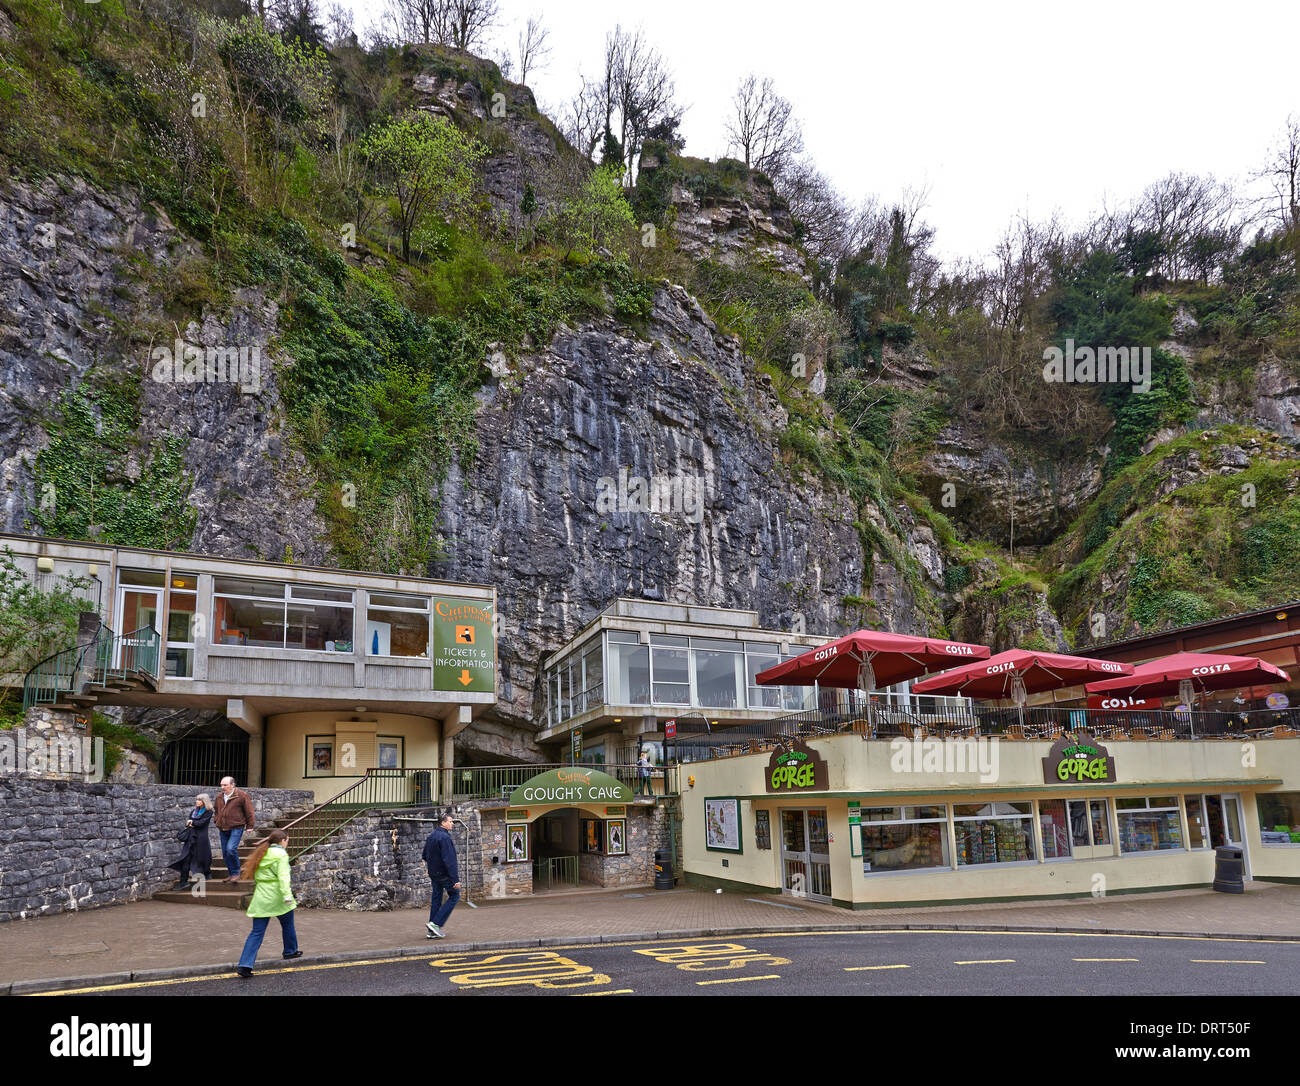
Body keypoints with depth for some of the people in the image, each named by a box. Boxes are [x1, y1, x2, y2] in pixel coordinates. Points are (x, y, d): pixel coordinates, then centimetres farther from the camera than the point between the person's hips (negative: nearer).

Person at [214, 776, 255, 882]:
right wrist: (217, 822, 19)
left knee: (231, 849, -20)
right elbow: (217, 812, 29)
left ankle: (236, 873, -6)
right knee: (225, 852, 7)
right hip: (223, 829, 7)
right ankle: (230, 874, 18)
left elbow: (249, 812, -3)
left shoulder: (242, 796, -6)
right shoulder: (219, 797, 12)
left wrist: (249, 826, -2)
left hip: (236, 828, -6)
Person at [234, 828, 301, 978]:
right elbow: (283, 876, -20)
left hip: (261, 897, 5)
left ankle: (245, 964, -6)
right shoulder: (281, 854, -9)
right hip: (276, 897, -5)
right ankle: (290, 951, 35)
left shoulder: (261, 854, 12)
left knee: (257, 932, 4)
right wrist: (287, 895, -26)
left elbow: (256, 876, 18)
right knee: (287, 924, 19)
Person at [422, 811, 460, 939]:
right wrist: (456, 879, -24)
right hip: (445, 874, -9)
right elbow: (449, 860, -24)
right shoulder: (444, 837, -19)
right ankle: (436, 923, -5)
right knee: (454, 896, 2)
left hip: (434, 874, 9)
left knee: (436, 900, 12)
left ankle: (432, 931, 13)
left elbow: (425, 856, 21)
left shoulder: (430, 837, 11)